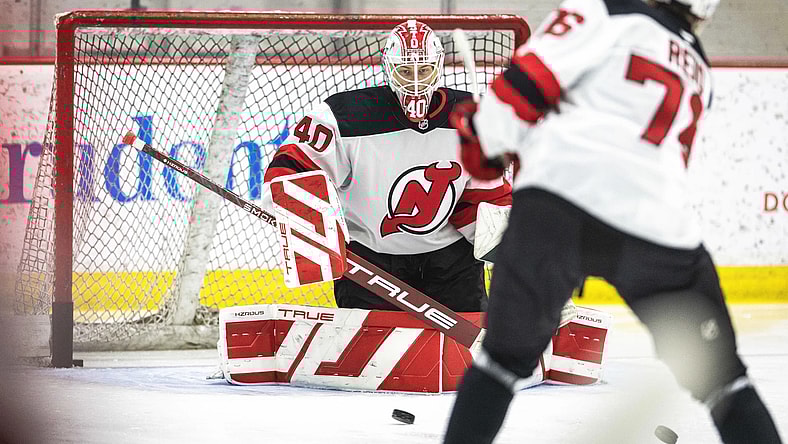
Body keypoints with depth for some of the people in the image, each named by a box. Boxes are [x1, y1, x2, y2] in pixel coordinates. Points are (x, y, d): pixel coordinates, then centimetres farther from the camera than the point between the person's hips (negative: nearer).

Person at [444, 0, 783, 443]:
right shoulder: (698, 73, 27)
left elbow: (533, 76, -3)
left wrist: (489, 139, 13)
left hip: (562, 194, -4)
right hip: (662, 231, 4)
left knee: (508, 354, 11)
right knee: (719, 374, 16)